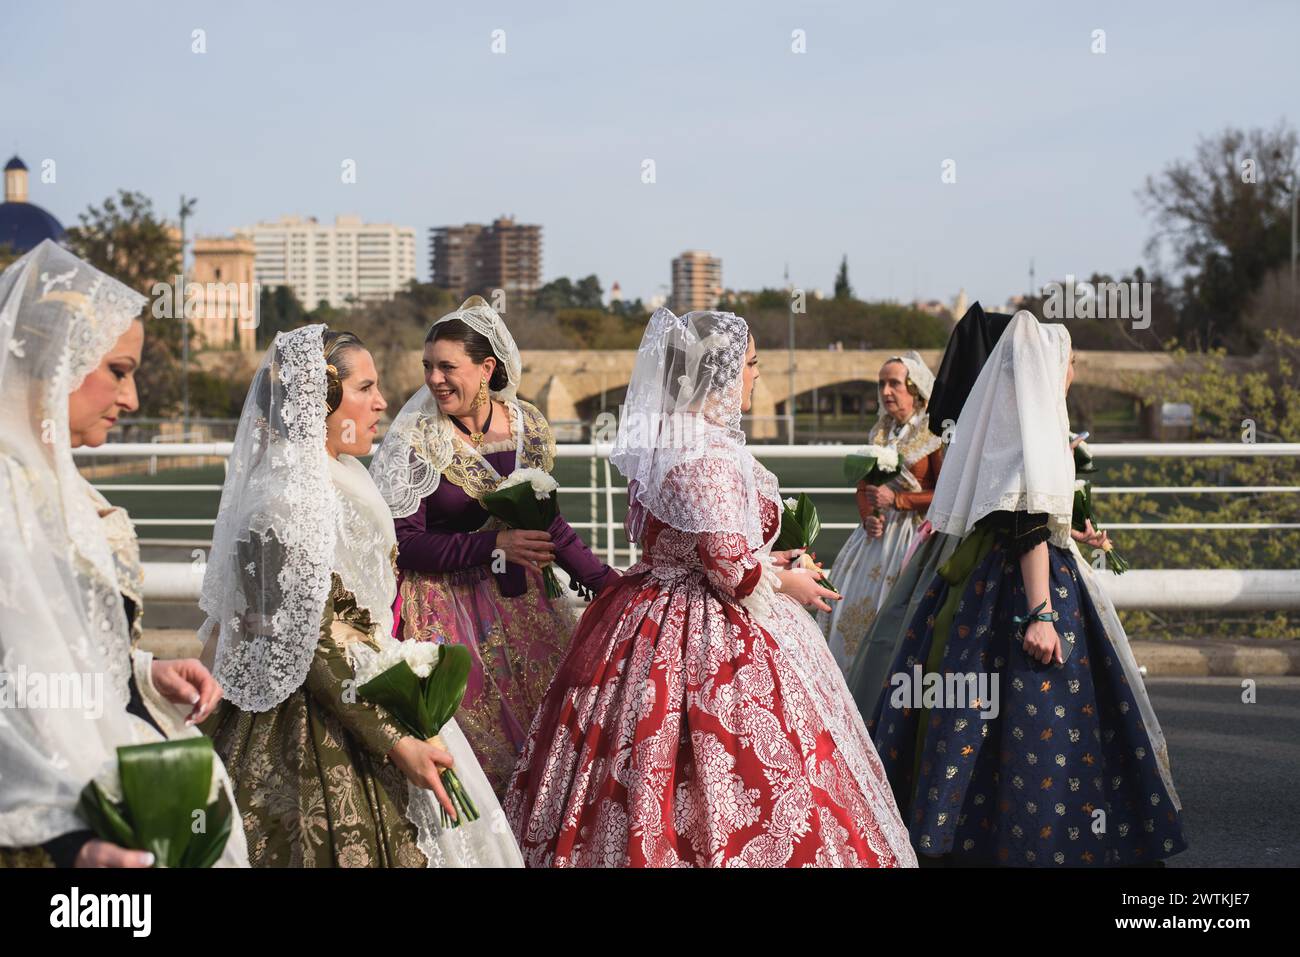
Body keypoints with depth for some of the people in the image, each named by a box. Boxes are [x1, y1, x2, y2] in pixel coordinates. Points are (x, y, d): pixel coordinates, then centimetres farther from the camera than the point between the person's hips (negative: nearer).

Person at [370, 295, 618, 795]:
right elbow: (403, 543, -16)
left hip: (518, 601, 4)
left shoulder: (527, 426, 2)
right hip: (445, 608, -4)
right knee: (471, 742, -5)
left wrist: (607, 582, 9)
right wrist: (496, 545, -23)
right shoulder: (416, 440, -11)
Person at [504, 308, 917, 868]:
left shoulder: (661, 441, 8)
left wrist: (765, 563, 21)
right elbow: (732, 570, -23)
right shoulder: (709, 456, -21)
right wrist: (788, 583, -4)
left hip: (654, 624, 10)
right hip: (712, 643, -10)